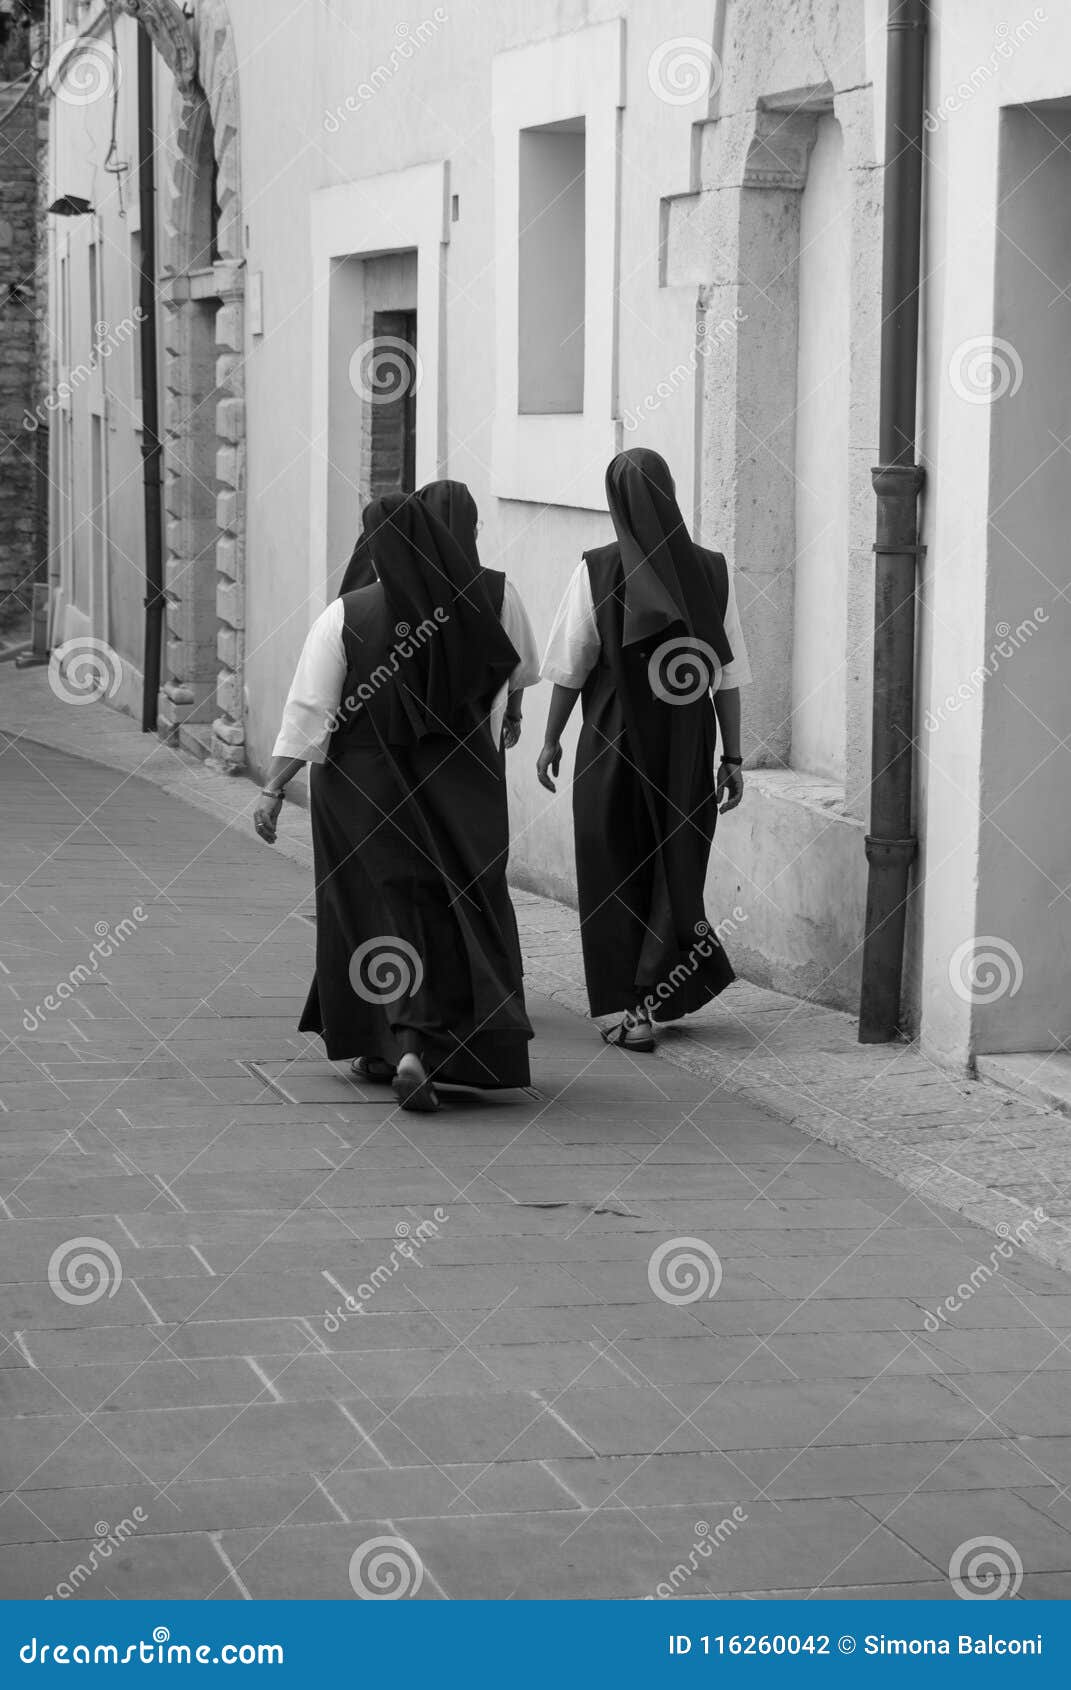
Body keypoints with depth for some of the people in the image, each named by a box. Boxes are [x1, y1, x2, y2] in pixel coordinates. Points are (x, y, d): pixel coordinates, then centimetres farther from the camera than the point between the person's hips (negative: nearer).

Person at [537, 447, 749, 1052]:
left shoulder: (597, 572, -9)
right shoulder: (712, 572, -2)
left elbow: (571, 668, -5)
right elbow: (729, 677, -1)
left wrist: (552, 740, 8)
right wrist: (733, 757, 6)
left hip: (614, 748, -2)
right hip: (688, 750, 2)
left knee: (617, 875, 8)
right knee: (676, 865, 14)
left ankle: (634, 1009, 5)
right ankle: (658, 993, 11)